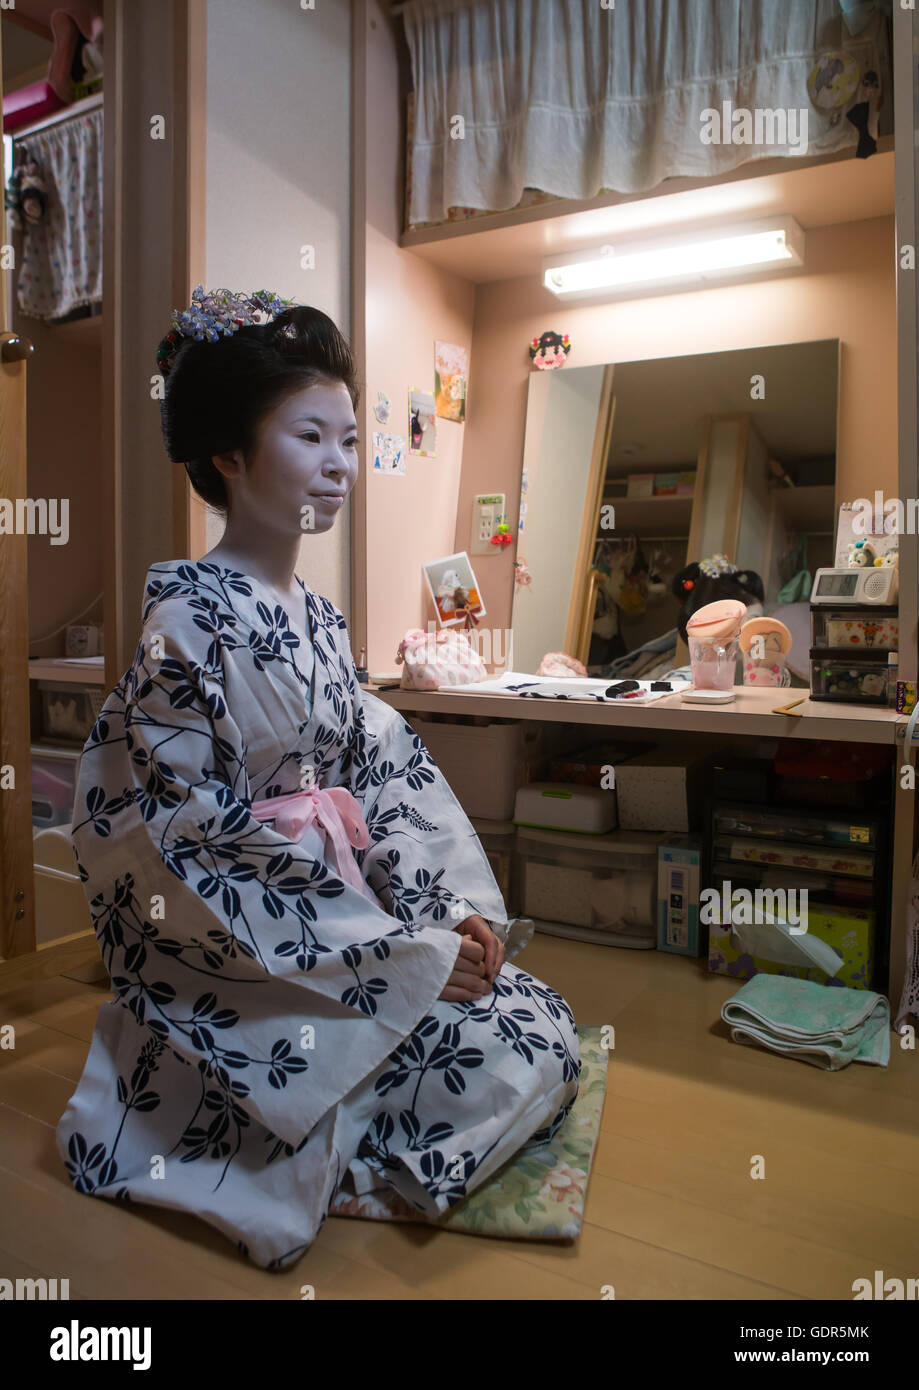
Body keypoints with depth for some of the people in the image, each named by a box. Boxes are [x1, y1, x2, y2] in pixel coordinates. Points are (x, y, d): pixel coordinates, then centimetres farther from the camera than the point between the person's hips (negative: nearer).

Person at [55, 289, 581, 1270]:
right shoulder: (188, 621, -18)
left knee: (548, 1031, 5)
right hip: (243, 958, -8)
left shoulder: (313, 615, 8)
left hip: (341, 904, 8)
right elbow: (199, 842, -21)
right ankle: (336, 1155, 10)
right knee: (515, 1061, -11)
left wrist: (456, 904, -6)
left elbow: (384, 767, 8)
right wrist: (407, 952, -19)